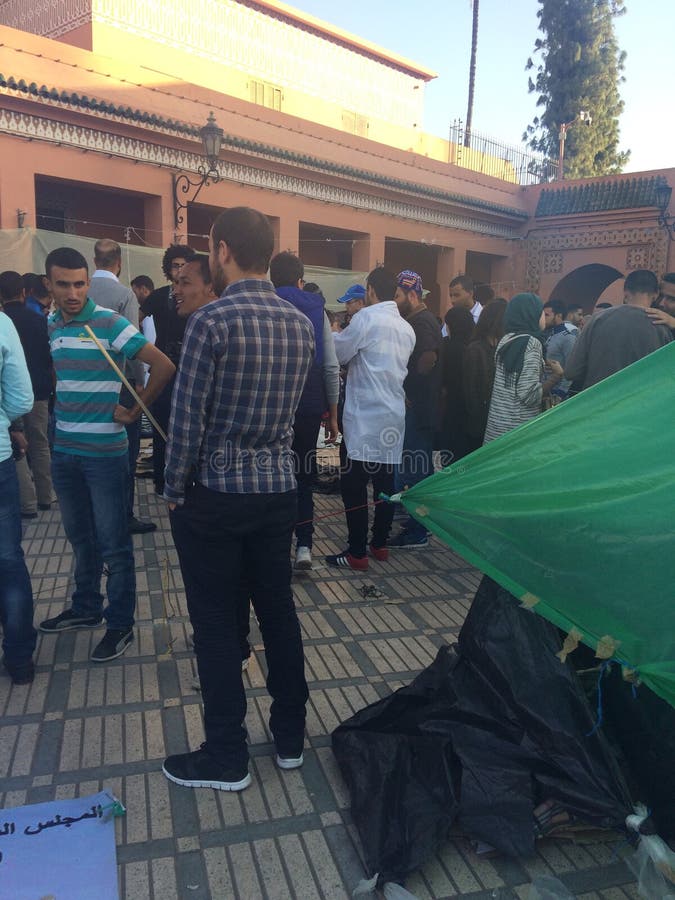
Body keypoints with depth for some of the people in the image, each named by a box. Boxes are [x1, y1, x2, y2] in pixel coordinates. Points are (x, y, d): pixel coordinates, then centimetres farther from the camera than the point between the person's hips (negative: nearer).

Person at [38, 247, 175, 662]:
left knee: (113, 543, 3)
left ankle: (121, 624, 16)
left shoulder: (109, 323, -12)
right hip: (64, 450, 6)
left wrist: (135, 411, -10)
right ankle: (86, 608, 36)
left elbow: (164, 366, -17)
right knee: (81, 537, 19)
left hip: (105, 452, -6)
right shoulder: (49, 326, 7)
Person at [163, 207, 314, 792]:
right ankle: (290, 737, 30)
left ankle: (227, 757, 21)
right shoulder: (301, 324, 4)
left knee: (216, 623, 7)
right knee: (279, 611, 16)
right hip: (279, 487, 6)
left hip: (215, 492, -6)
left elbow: (187, 417, -13)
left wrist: (174, 490, -2)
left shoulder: (212, 320, -15)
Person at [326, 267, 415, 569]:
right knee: (385, 482, 13)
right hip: (394, 415, 8)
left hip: (364, 416, -7)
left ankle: (357, 553, 1)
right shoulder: (407, 328, 12)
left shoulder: (366, 318, -9)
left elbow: (338, 354, -5)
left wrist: (335, 333, 16)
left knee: (354, 485, -2)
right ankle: (380, 544, 23)